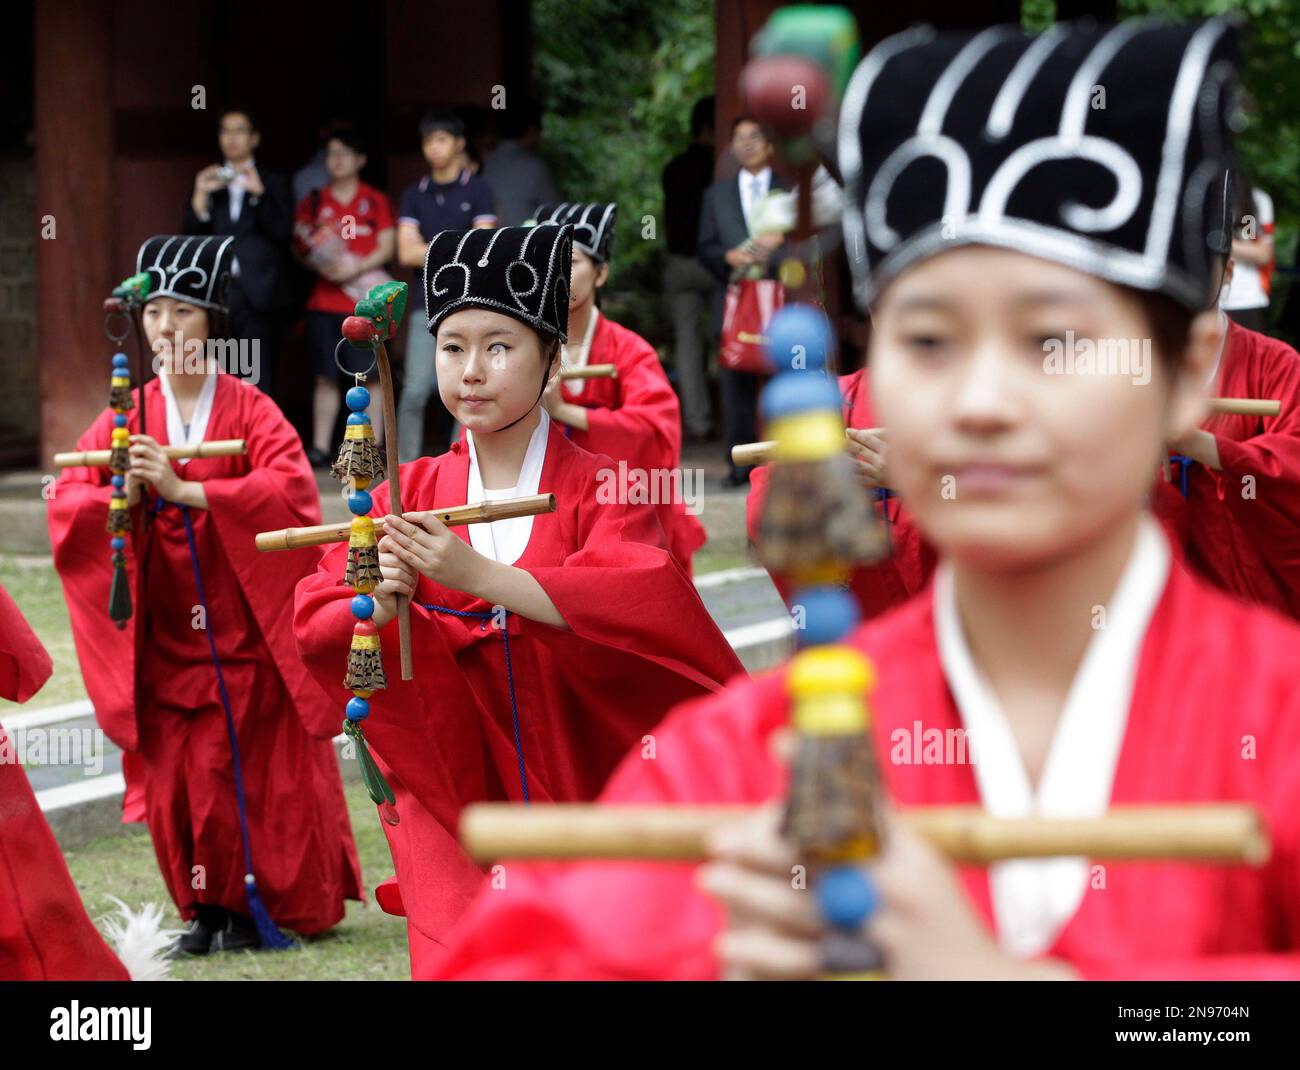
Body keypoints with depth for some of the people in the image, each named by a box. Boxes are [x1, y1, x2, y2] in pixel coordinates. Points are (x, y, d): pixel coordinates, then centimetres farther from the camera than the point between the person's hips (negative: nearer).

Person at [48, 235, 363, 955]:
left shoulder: (249, 410, -1)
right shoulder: (127, 418, 7)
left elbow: (293, 491, -18)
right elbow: (65, 506, 2)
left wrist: (183, 490, -24)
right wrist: (124, 497, -19)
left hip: (251, 636, -3)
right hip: (164, 645, 3)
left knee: (271, 778, -2)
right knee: (180, 783, 1)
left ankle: (291, 903, 12)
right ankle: (209, 906, 15)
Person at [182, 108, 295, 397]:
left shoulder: (274, 183, 11)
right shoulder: (207, 183, 16)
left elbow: (282, 233, -2)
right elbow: (190, 237, 7)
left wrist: (259, 193, -12)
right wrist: (200, 196, -6)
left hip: (259, 295, -2)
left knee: (259, 384, -7)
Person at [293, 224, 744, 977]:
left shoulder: (596, 489, -5)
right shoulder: (413, 496, 4)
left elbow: (651, 603, -25)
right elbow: (314, 630, 0)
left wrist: (478, 574, -33)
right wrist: (380, 606, -24)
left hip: (583, 792, -1)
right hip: (456, 796, 2)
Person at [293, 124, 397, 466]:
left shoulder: (375, 201, 5)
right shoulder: (313, 203, 11)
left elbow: (387, 247, -1)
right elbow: (300, 247, 11)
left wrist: (356, 268, -14)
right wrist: (319, 263, -10)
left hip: (365, 301, -3)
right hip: (324, 302, 3)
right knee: (325, 377, 5)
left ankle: (374, 447, 1)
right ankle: (320, 448, 8)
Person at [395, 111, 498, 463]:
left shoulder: (477, 190, 5)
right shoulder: (414, 196, 13)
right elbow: (407, 253, 2)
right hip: (427, 302, 2)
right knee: (416, 391, -8)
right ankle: (406, 465, -4)